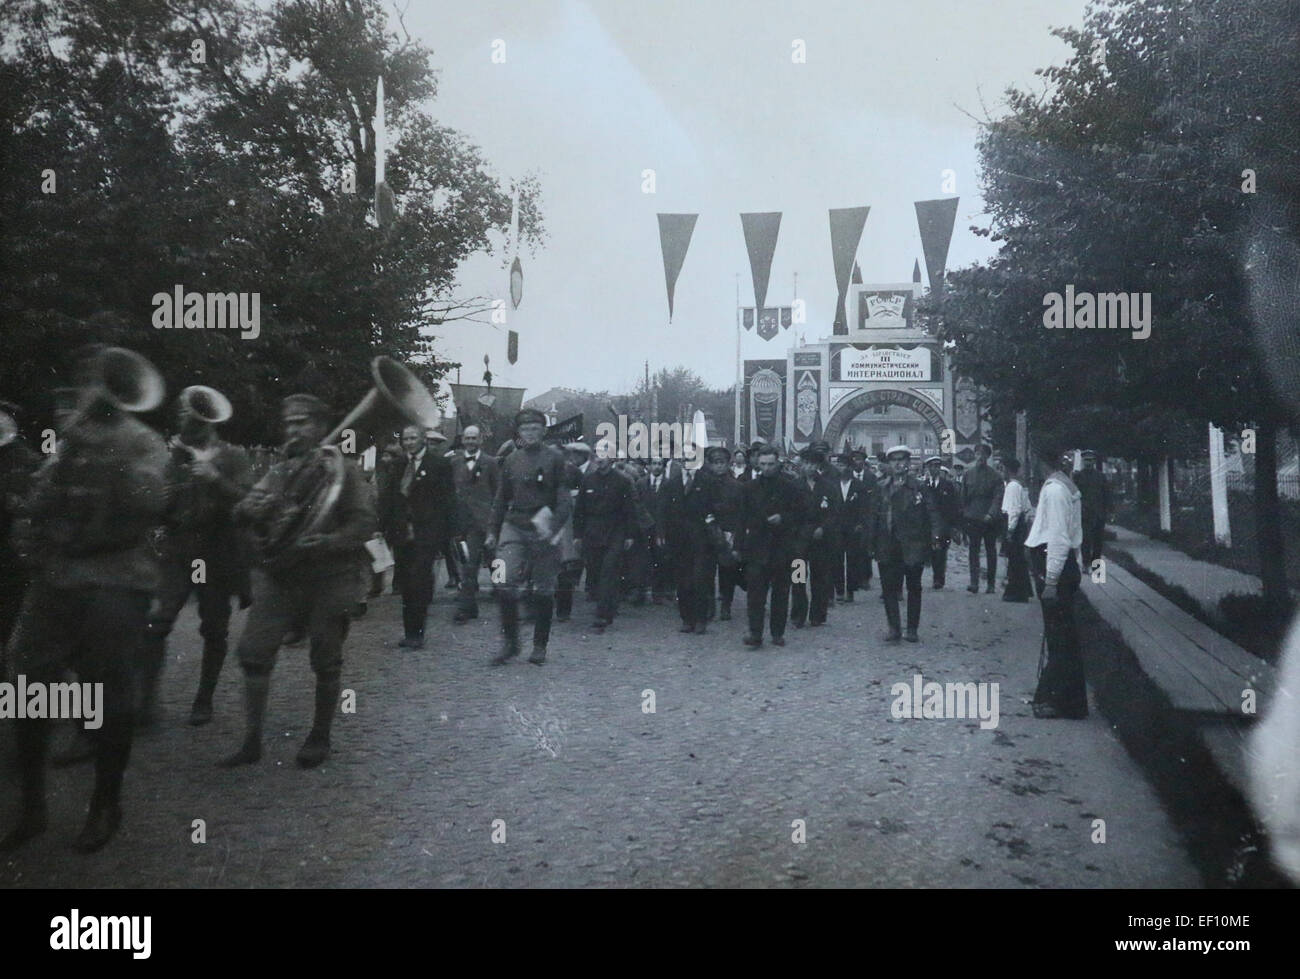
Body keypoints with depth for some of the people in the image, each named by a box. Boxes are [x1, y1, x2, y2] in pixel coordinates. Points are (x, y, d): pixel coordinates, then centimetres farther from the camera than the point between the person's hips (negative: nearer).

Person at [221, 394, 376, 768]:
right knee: (254, 652, -3)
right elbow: (241, 514, 4)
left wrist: (328, 542, -23)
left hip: (326, 580, -4)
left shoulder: (342, 470, -1)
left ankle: (320, 738, 22)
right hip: (278, 578, 4)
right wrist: (254, 509, -20)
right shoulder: (277, 473, 13)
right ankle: (252, 740, 8)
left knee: (325, 662, 5)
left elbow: (365, 522, -8)